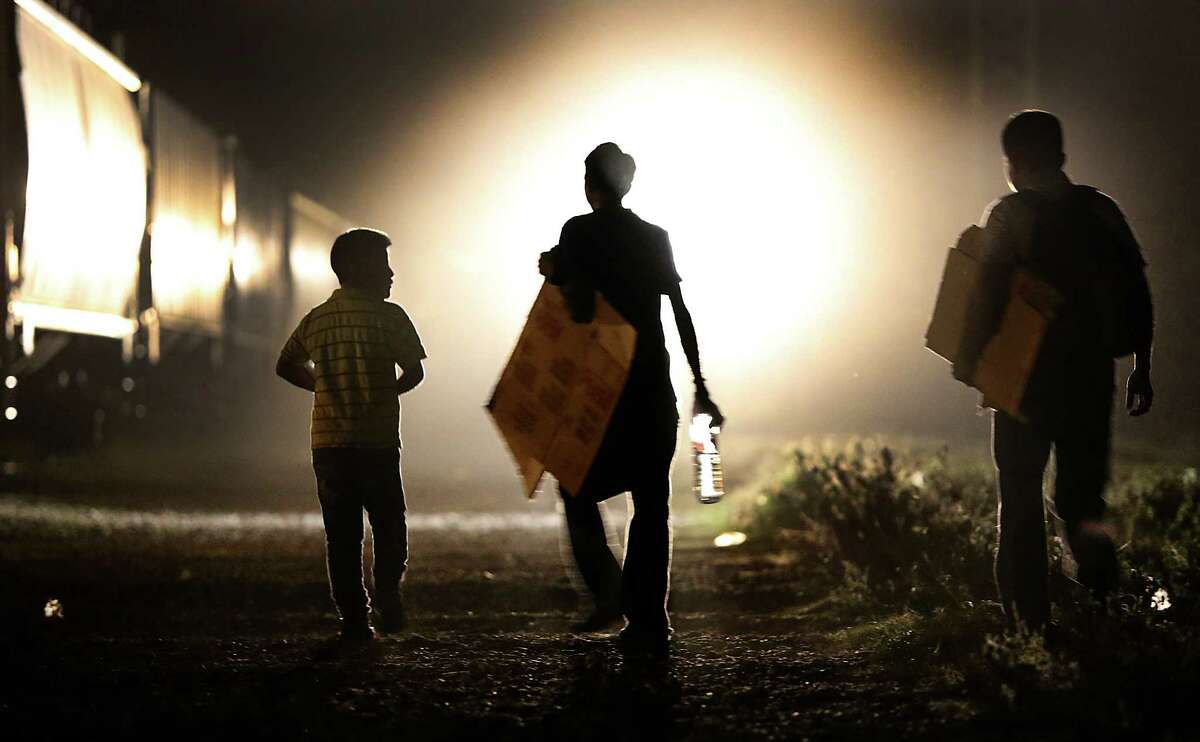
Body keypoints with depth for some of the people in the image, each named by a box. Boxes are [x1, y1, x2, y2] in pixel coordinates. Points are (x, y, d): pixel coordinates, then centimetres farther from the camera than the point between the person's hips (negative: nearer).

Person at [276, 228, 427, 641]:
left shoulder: (315, 320, 9)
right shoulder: (386, 316, -6)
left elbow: (286, 367, 19)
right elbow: (415, 371, -5)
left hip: (328, 444, 4)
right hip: (377, 442, -4)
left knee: (342, 537, 8)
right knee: (389, 529, 9)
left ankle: (353, 618, 3)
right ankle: (387, 593, -12)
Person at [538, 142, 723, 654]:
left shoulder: (580, 232, -5)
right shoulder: (656, 238, 10)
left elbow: (579, 309, -16)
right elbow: (681, 314, 10)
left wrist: (553, 273, 2)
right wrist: (700, 386, 15)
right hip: (654, 384, 4)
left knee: (578, 489, 12)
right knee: (651, 501, 5)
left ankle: (610, 591, -4)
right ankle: (649, 621, 1)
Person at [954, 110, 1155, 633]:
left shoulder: (1010, 215, -4)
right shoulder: (1100, 211, 8)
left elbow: (989, 291, -13)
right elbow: (1136, 292, 6)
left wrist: (970, 356, -1)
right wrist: (1141, 368, 12)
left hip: (1027, 374, -3)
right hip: (1091, 373, 3)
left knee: (1021, 495, 8)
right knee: (1080, 487, 12)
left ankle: (1029, 617, 2)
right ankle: (1091, 540, -24)